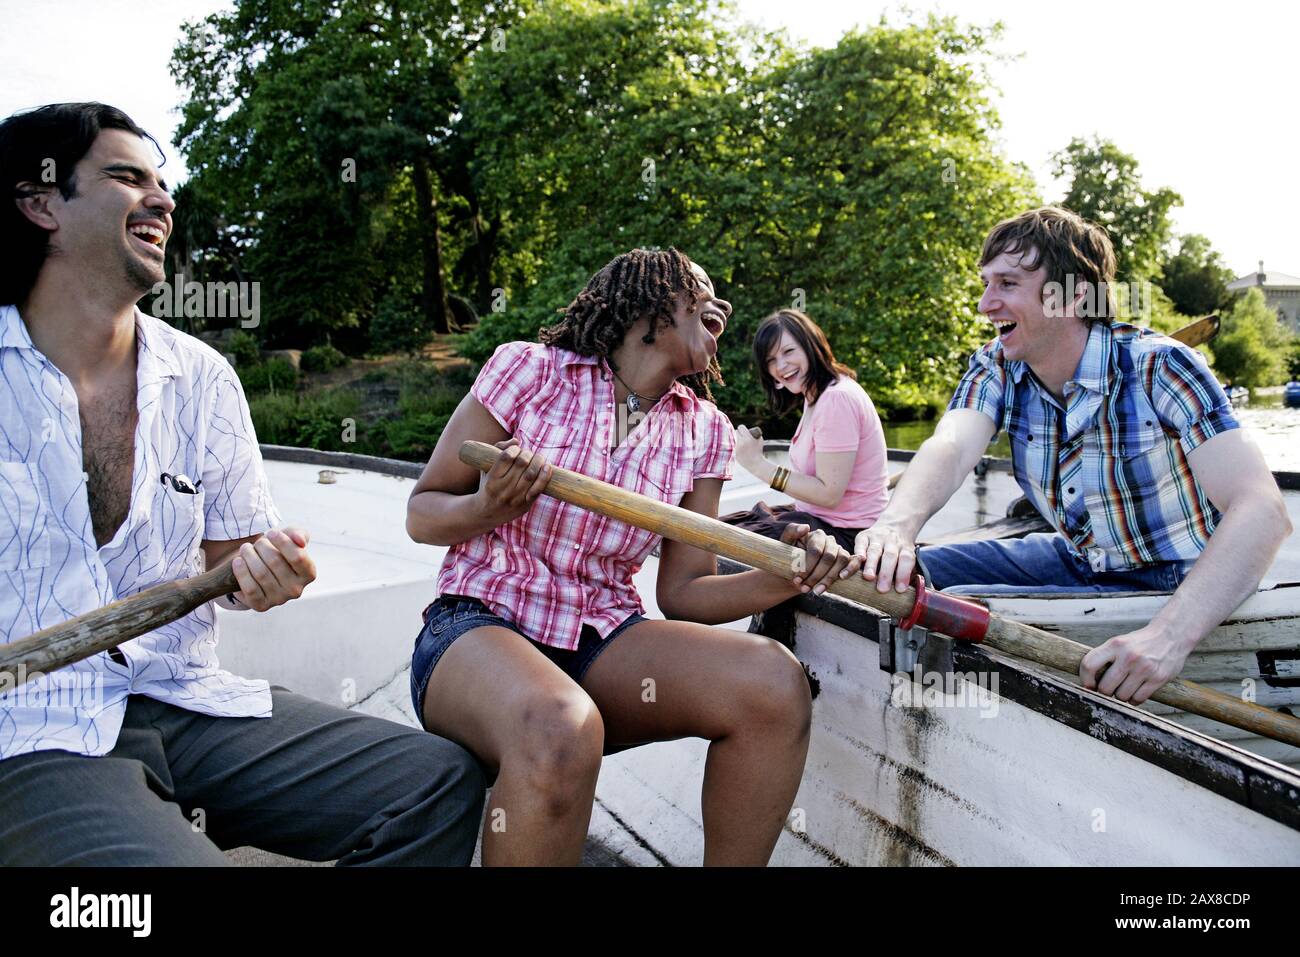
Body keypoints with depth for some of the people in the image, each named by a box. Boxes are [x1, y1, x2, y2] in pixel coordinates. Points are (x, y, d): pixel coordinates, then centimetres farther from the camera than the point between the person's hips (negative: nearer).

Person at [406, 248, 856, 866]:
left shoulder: (703, 431, 8)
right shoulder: (528, 369, -3)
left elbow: (681, 592, 7)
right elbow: (421, 515, 2)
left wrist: (786, 577, -11)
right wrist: (489, 509, -20)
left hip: (603, 640, 4)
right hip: (478, 627, -4)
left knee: (775, 683, -24)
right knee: (561, 732, -39)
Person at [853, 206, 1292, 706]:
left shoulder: (1157, 367, -22)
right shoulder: (996, 367, -6)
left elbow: (1262, 510, -31)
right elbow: (951, 447, -26)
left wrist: (1169, 635, -46)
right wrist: (896, 524, -50)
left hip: (1170, 585, -5)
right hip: (1074, 561, 6)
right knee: (903, 574, -9)